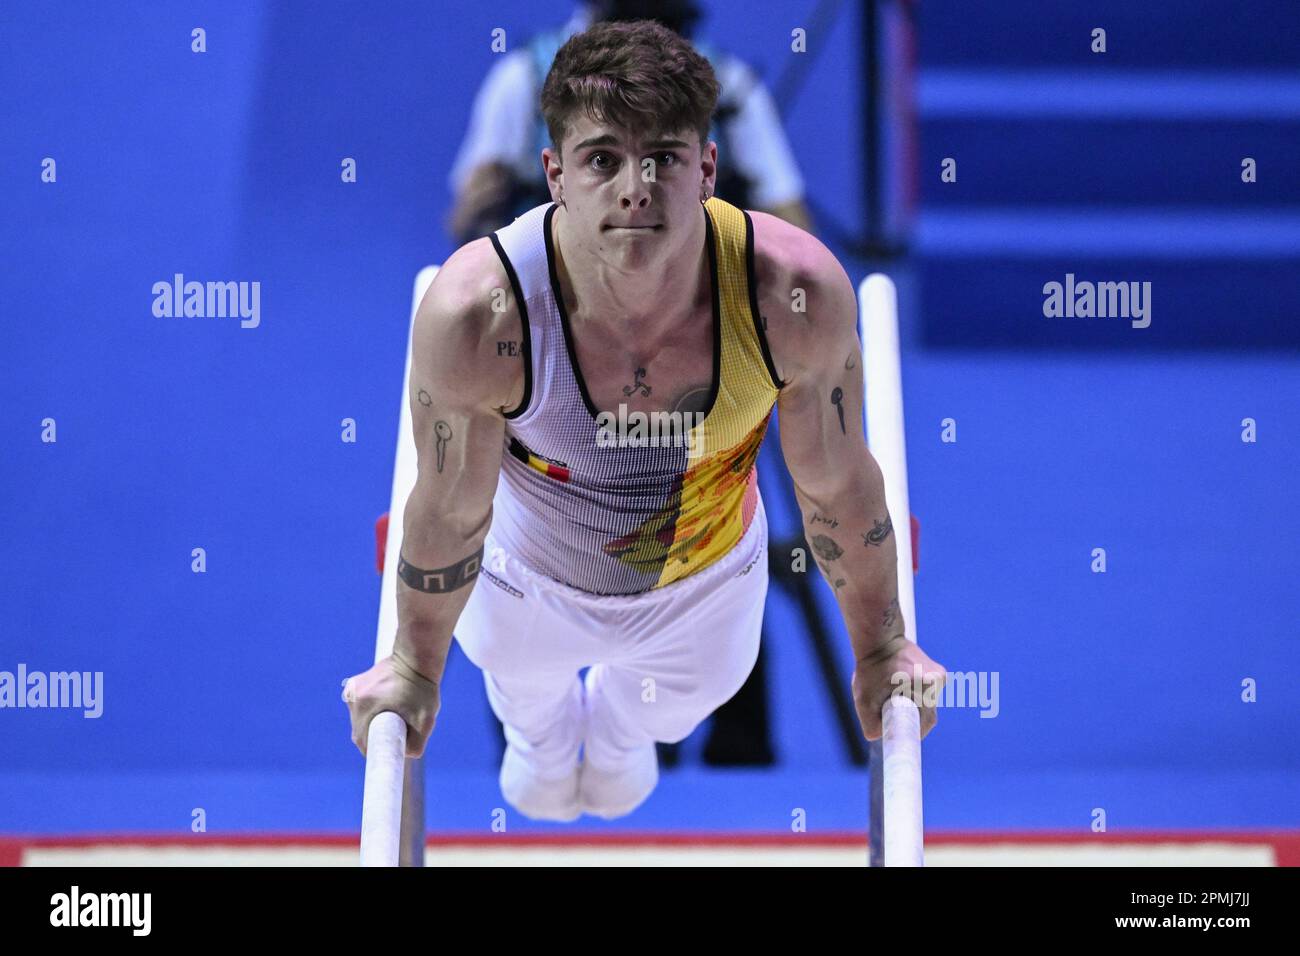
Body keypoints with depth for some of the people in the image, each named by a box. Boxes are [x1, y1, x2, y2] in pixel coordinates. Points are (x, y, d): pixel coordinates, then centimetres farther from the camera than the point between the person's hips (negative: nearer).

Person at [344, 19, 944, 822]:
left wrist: (880, 648, -4)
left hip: (710, 571, 1)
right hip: (533, 575, -1)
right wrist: (416, 668, -6)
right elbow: (451, 512, -22)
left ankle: (620, 727, 71)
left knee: (684, 696, 34)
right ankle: (540, 729, 71)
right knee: (524, 684, 33)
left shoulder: (797, 295, -38)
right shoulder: (476, 316, -41)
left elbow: (837, 484, -19)